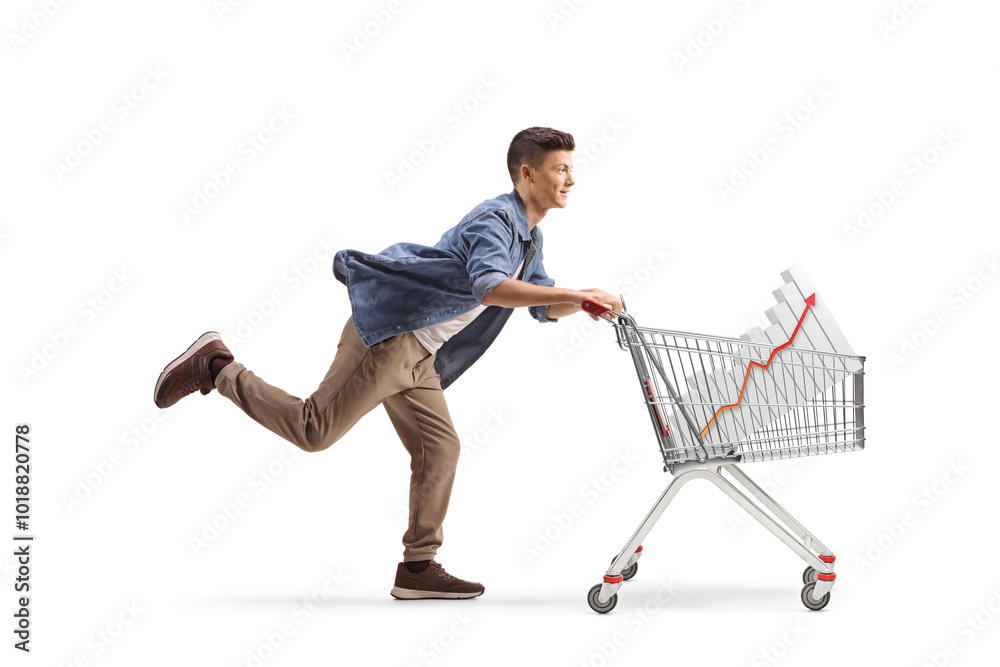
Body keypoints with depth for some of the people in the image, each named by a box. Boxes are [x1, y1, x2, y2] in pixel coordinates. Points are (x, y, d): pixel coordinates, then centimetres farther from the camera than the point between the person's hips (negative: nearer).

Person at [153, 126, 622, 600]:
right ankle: (214, 368, 7)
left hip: (418, 356, 10)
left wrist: (583, 304, 1)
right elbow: (489, 288, -35)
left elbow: (543, 307, 22)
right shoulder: (495, 219, -17)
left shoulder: (529, 240, 15)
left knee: (440, 448, 4)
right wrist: (575, 294, -35)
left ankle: (418, 568, 9)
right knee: (315, 431, -7)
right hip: (388, 333, -10)